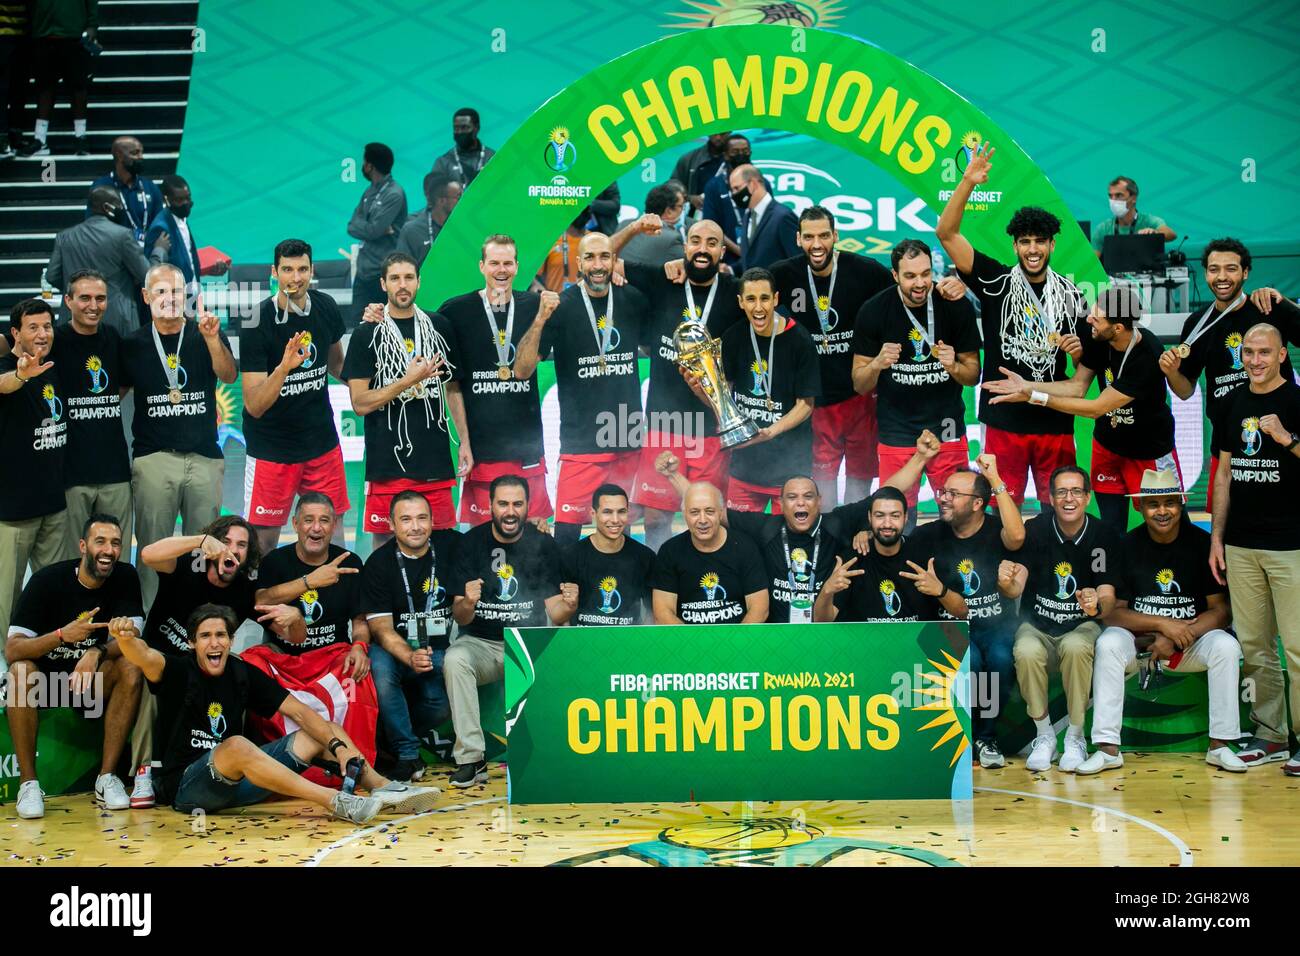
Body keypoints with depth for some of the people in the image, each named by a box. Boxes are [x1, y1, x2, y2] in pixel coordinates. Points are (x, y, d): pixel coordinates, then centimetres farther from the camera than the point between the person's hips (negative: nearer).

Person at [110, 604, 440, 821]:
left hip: (236, 781, 6)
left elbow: (300, 712, 1)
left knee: (322, 732, 2)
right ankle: (338, 802, -44)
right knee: (237, 746, -38)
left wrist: (338, 746, -14)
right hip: (187, 785, -6)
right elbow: (146, 659, -31)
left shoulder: (244, 673, 4)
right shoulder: (179, 671, -8)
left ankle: (383, 789, -13)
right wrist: (127, 638, -54)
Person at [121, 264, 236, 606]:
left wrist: (212, 338, -25)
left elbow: (228, 376, -9)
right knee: (152, 548, -1)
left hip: (204, 457, 0)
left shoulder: (206, 334, 7)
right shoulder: (133, 344, 8)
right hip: (153, 458, 0)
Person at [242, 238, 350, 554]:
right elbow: (254, 406, -20)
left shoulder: (326, 308, -1)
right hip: (271, 448, -4)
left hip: (322, 442, 4)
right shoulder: (257, 324, -17)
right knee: (264, 540, 2)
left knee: (332, 533, 8)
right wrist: (283, 368, -35)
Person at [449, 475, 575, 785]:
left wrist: (568, 606, -25)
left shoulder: (543, 544, 1)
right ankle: (471, 759, -27)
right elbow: (460, 618, -2)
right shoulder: (471, 543, -1)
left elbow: (555, 615, -1)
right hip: (481, 643, 0)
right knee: (454, 659, -32)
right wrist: (468, 603, -26)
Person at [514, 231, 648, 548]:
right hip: (581, 442, -4)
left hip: (630, 439, 4)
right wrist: (540, 321, -26)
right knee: (566, 533, -8)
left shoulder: (634, 301, 5)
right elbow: (522, 371, -13)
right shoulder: (562, 308, -7)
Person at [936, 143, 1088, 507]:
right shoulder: (996, 282, -1)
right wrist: (967, 182, -21)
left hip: (1055, 422, 2)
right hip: (1004, 421, -2)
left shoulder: (1069, 294, 6)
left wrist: (1079, 350, -10)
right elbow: (946, 233, -10)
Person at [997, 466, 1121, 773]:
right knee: (1026, 652, -33)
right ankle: (1044, 735, -11)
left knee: (1076, 647, -35)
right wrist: (1006, 583, -39)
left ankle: (1075, 737, -15)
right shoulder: (1035, 530, -5)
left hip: (1081, 625, -1)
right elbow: (1016, 588, -14)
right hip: (1036, 625, 1)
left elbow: (1108, 599, -11)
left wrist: (1096, 605, -36)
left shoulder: (1104, 536, -6)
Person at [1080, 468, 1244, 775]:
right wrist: (1162, 624, -21)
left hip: (1191, 642, 0)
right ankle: (1108, 748, -28)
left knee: (1226, 646, -28)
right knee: (1108, 643, -29)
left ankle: (1220, 744, -17)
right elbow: (1112, 613, -8)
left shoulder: (1203, 543, -4)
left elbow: (1221, 611, -7)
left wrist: (1174, 639, -20)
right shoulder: (1127, 546, -4)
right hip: (1139, 641, 0)